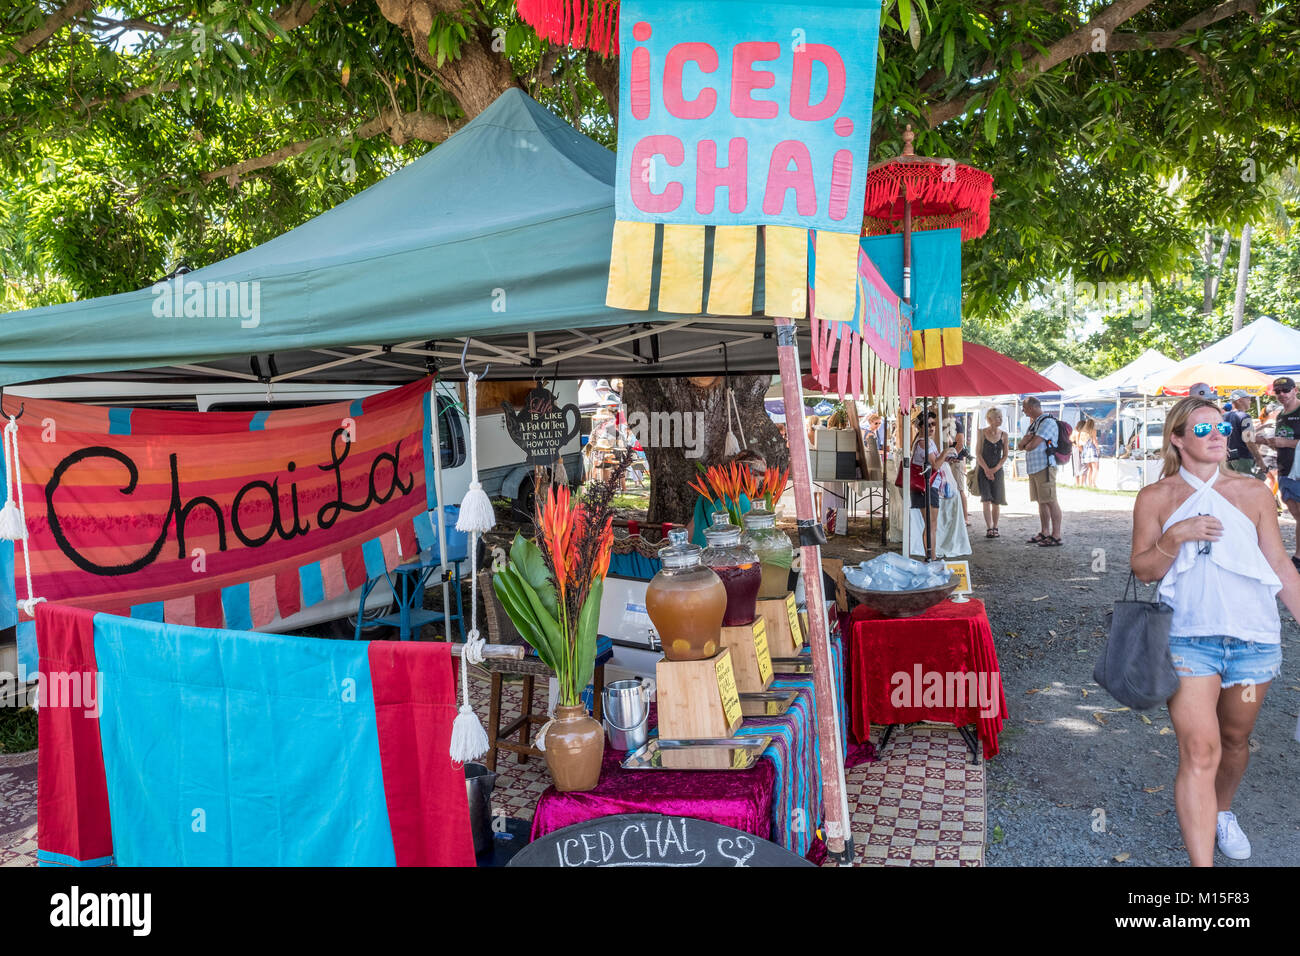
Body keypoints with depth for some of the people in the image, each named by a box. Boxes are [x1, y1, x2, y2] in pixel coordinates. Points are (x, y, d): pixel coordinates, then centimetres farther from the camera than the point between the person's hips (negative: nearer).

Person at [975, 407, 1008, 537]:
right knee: (986, 499, -10)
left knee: (996, 501, 2)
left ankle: (995, 528, 13)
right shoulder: (982, 432, -2)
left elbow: (1005, 455, 5)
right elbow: (978, 453, -4)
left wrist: (995, 468, -7)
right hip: (983, 469, -2)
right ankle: (989, 528, -11)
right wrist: (986, 469, -12)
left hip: (998, 470, 2)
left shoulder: (1003, 435, 4)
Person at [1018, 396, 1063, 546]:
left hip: (1045, 467, -10)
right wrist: (1026, 440, -6)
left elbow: (1032, 445, -19)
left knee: (1050, 501, -9)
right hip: (1033, 468, 10)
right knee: (1041, 501, 13)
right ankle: (1045, 533, 20)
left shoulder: (1048, 422, -11)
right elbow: (1020, 446, 17)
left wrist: (1026, 445, 4)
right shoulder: (1034, 424, 21)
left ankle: (1056, 536, -8)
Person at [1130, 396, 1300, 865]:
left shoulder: (1253, 493, 5)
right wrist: (1176, 536, -16)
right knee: (1199, 753, -9)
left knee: (1235, 740, 18)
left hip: (1254, 639, 3)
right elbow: (1143, 569, 0)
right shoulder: (1156, 498, 1)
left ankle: (1222, 812, 46)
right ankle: (1201, 862, -7)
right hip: (1189, 638, -2)